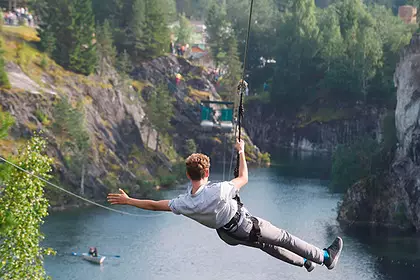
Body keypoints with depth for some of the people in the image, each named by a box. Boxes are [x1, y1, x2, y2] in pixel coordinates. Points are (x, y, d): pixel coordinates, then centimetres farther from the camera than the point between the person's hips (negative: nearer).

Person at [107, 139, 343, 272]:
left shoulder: (184, 204, -23)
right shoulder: (219, 191, -37)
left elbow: (154, 205, -14)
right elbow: (244, 178, -18)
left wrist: (127, 200, -4)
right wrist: (241, 152, -7)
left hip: (227, 234, 6)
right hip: (247, 227, -6)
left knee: (266, 244, 28)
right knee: (283, 238, 12)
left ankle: (303, 262, 46)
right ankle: (326, 257, 27)